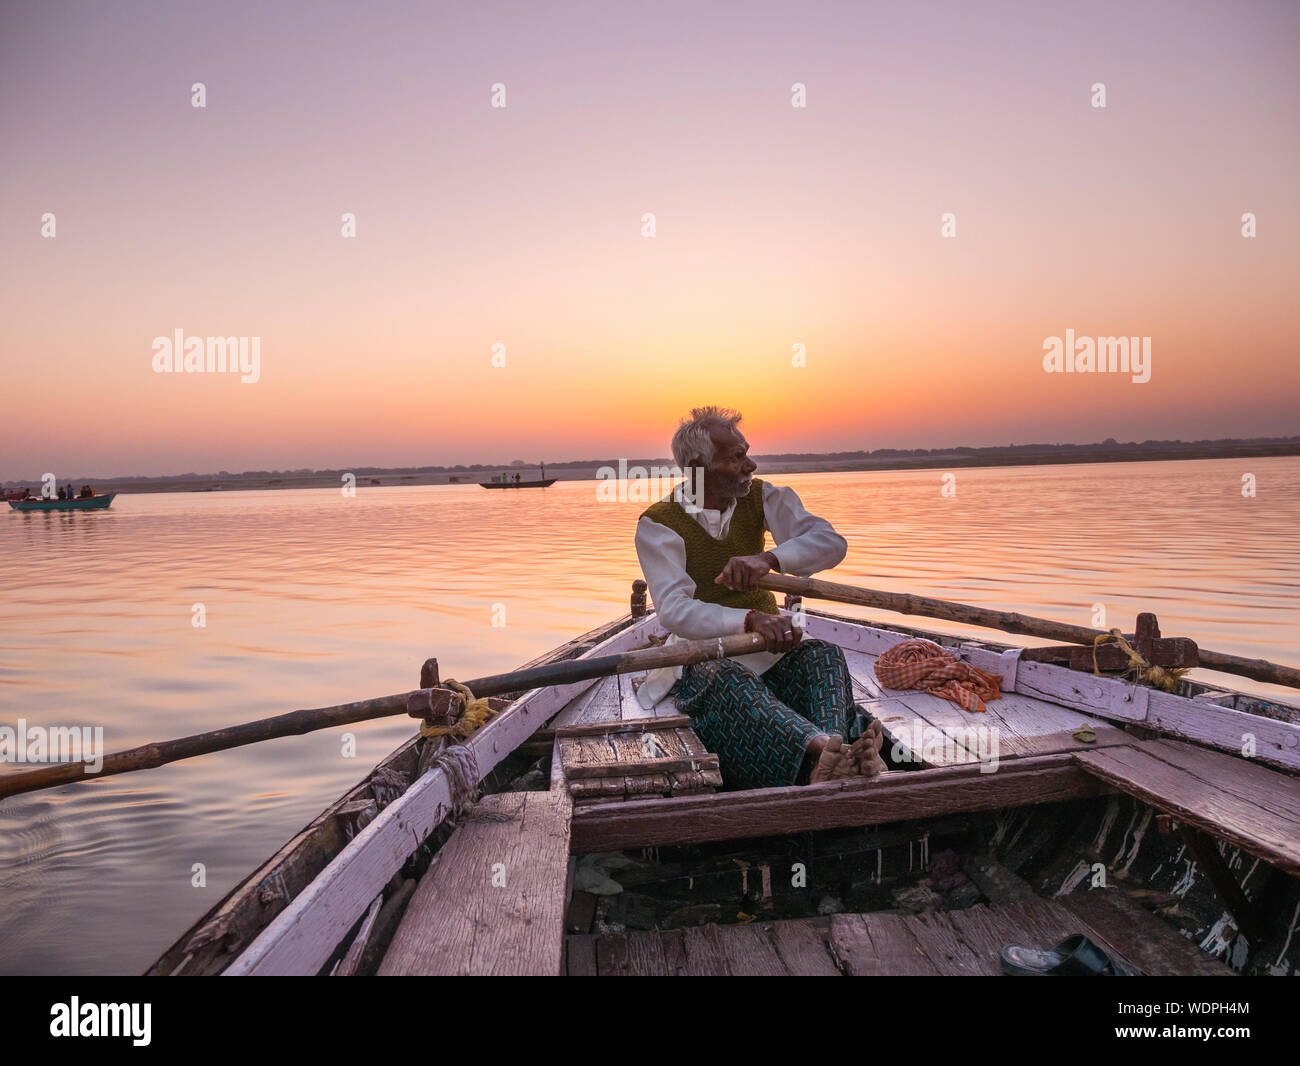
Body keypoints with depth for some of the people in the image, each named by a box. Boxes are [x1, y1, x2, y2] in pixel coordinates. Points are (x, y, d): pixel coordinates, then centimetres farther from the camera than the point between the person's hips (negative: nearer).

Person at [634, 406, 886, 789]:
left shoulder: (761, 497, 5)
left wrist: (768, 559, -31)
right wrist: (749, 619, -39)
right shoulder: (658, 524, -7)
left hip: (769, 651, 4)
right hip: (703, 661, -3)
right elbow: (673, 611, -21)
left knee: (823, 654, -27)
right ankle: (820, 749, -61)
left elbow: (831, 543, -10)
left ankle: (829, 757, -54)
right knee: (728, 678, -37)